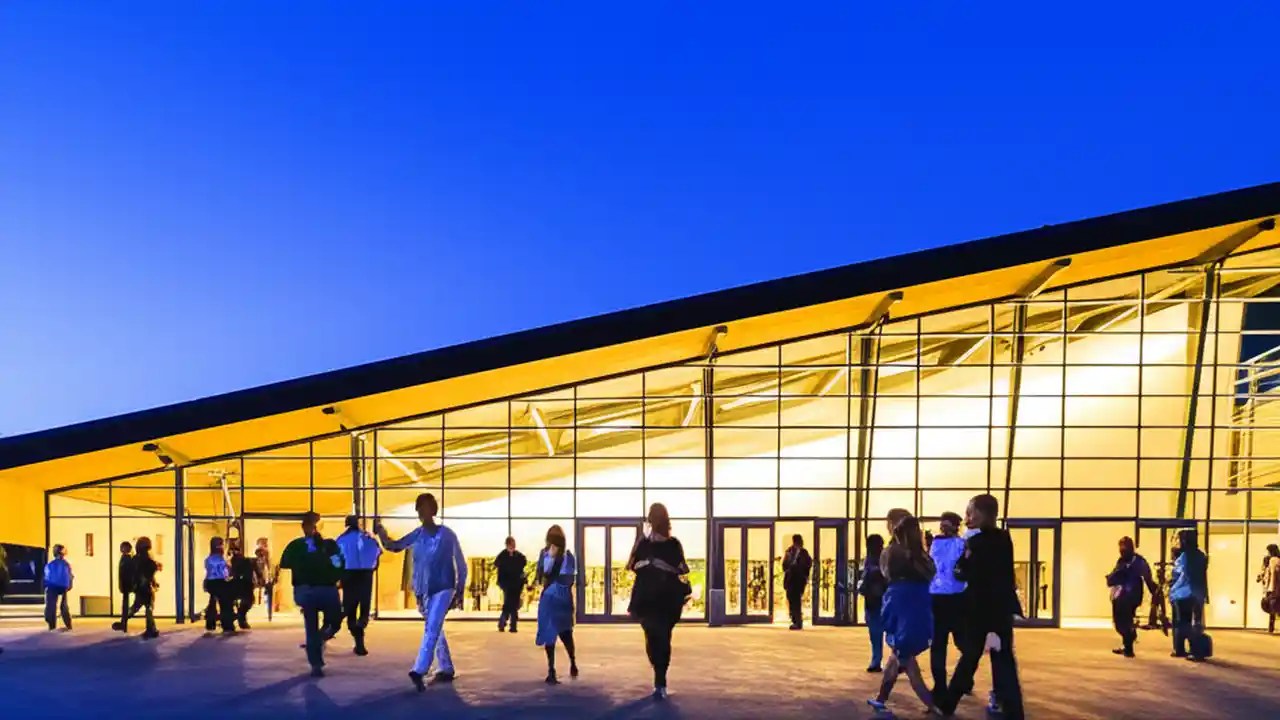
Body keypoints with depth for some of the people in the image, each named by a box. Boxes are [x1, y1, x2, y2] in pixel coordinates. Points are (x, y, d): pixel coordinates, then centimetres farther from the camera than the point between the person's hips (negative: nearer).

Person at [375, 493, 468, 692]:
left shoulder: (447, 534, -10)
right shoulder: (418, 534, 2)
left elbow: (460, 562, -3)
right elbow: (395, 546, -4)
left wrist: (461, 588, -2)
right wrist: (382, 534, -22)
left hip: (444, 588, -6)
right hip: (425, 590, 6)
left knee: (432, 628, -17)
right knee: (435, 630, 14)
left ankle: (419, 671, -24)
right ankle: (446, 669, 26)